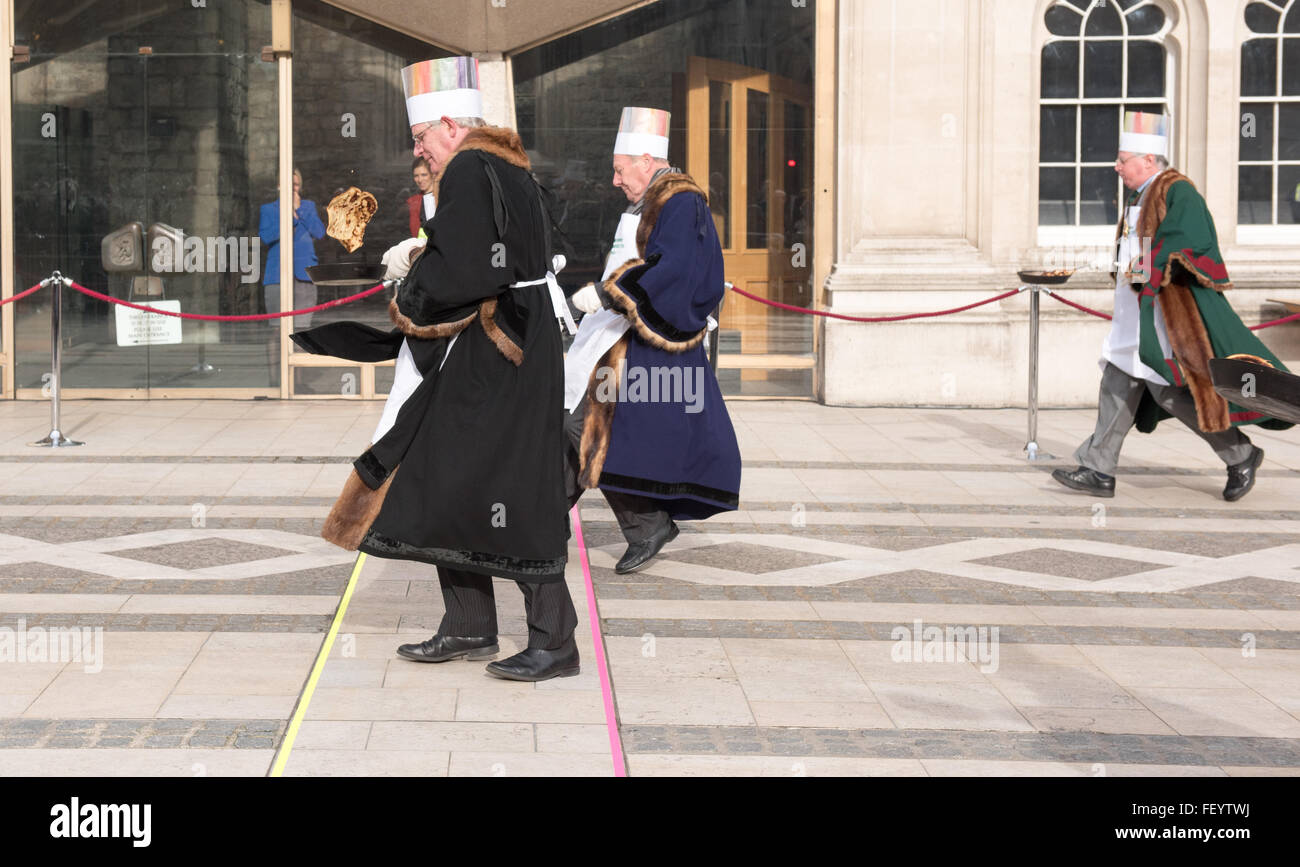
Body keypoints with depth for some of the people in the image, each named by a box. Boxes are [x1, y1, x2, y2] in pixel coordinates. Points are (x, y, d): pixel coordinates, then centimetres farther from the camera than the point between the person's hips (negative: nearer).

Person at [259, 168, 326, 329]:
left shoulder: (308, 206, 18)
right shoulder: (268, 209, 15)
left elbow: (320, 232, 3)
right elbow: (265, 237, -2)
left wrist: (299, 209, 1)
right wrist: (290, 218, -5)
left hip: (304, 274, 0)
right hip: (277, 276, 0)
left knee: (302, 325, -9)